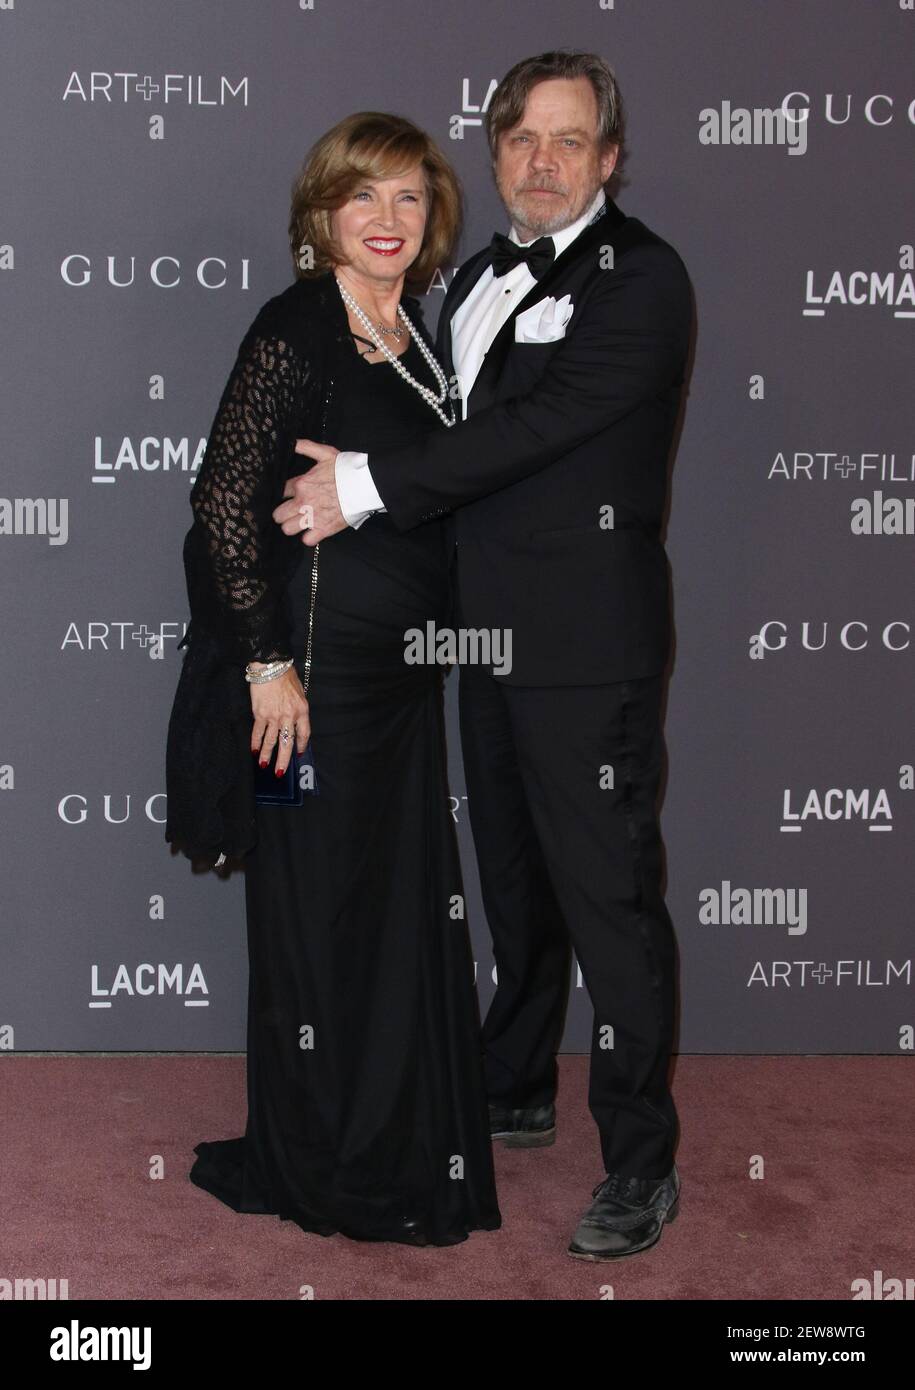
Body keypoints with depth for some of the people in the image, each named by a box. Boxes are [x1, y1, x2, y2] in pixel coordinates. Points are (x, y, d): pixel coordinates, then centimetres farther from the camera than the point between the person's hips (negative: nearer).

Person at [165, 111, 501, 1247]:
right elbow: (225, 503, -17)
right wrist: (268, 662, -19)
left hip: (405, 666, 8)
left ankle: (405, 1145, 32)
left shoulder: (417, 333, 11)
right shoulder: (296, 327, -12)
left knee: (407, 902, 15)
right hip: (318, 664, -8)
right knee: (321, 908, 4)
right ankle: (329, 1174, 21)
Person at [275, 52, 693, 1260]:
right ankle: (516, 1092, 37)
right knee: (516, 883, 19)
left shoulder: (641, 278, -11)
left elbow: (541, 422, -21)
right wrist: (356, 493, 2)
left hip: (589, 648, -7)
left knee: (610, 897, -2)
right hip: (492, 635, 8)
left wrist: (367, 484, -19)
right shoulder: (478, 280, 15)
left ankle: (642, 1165, 10)